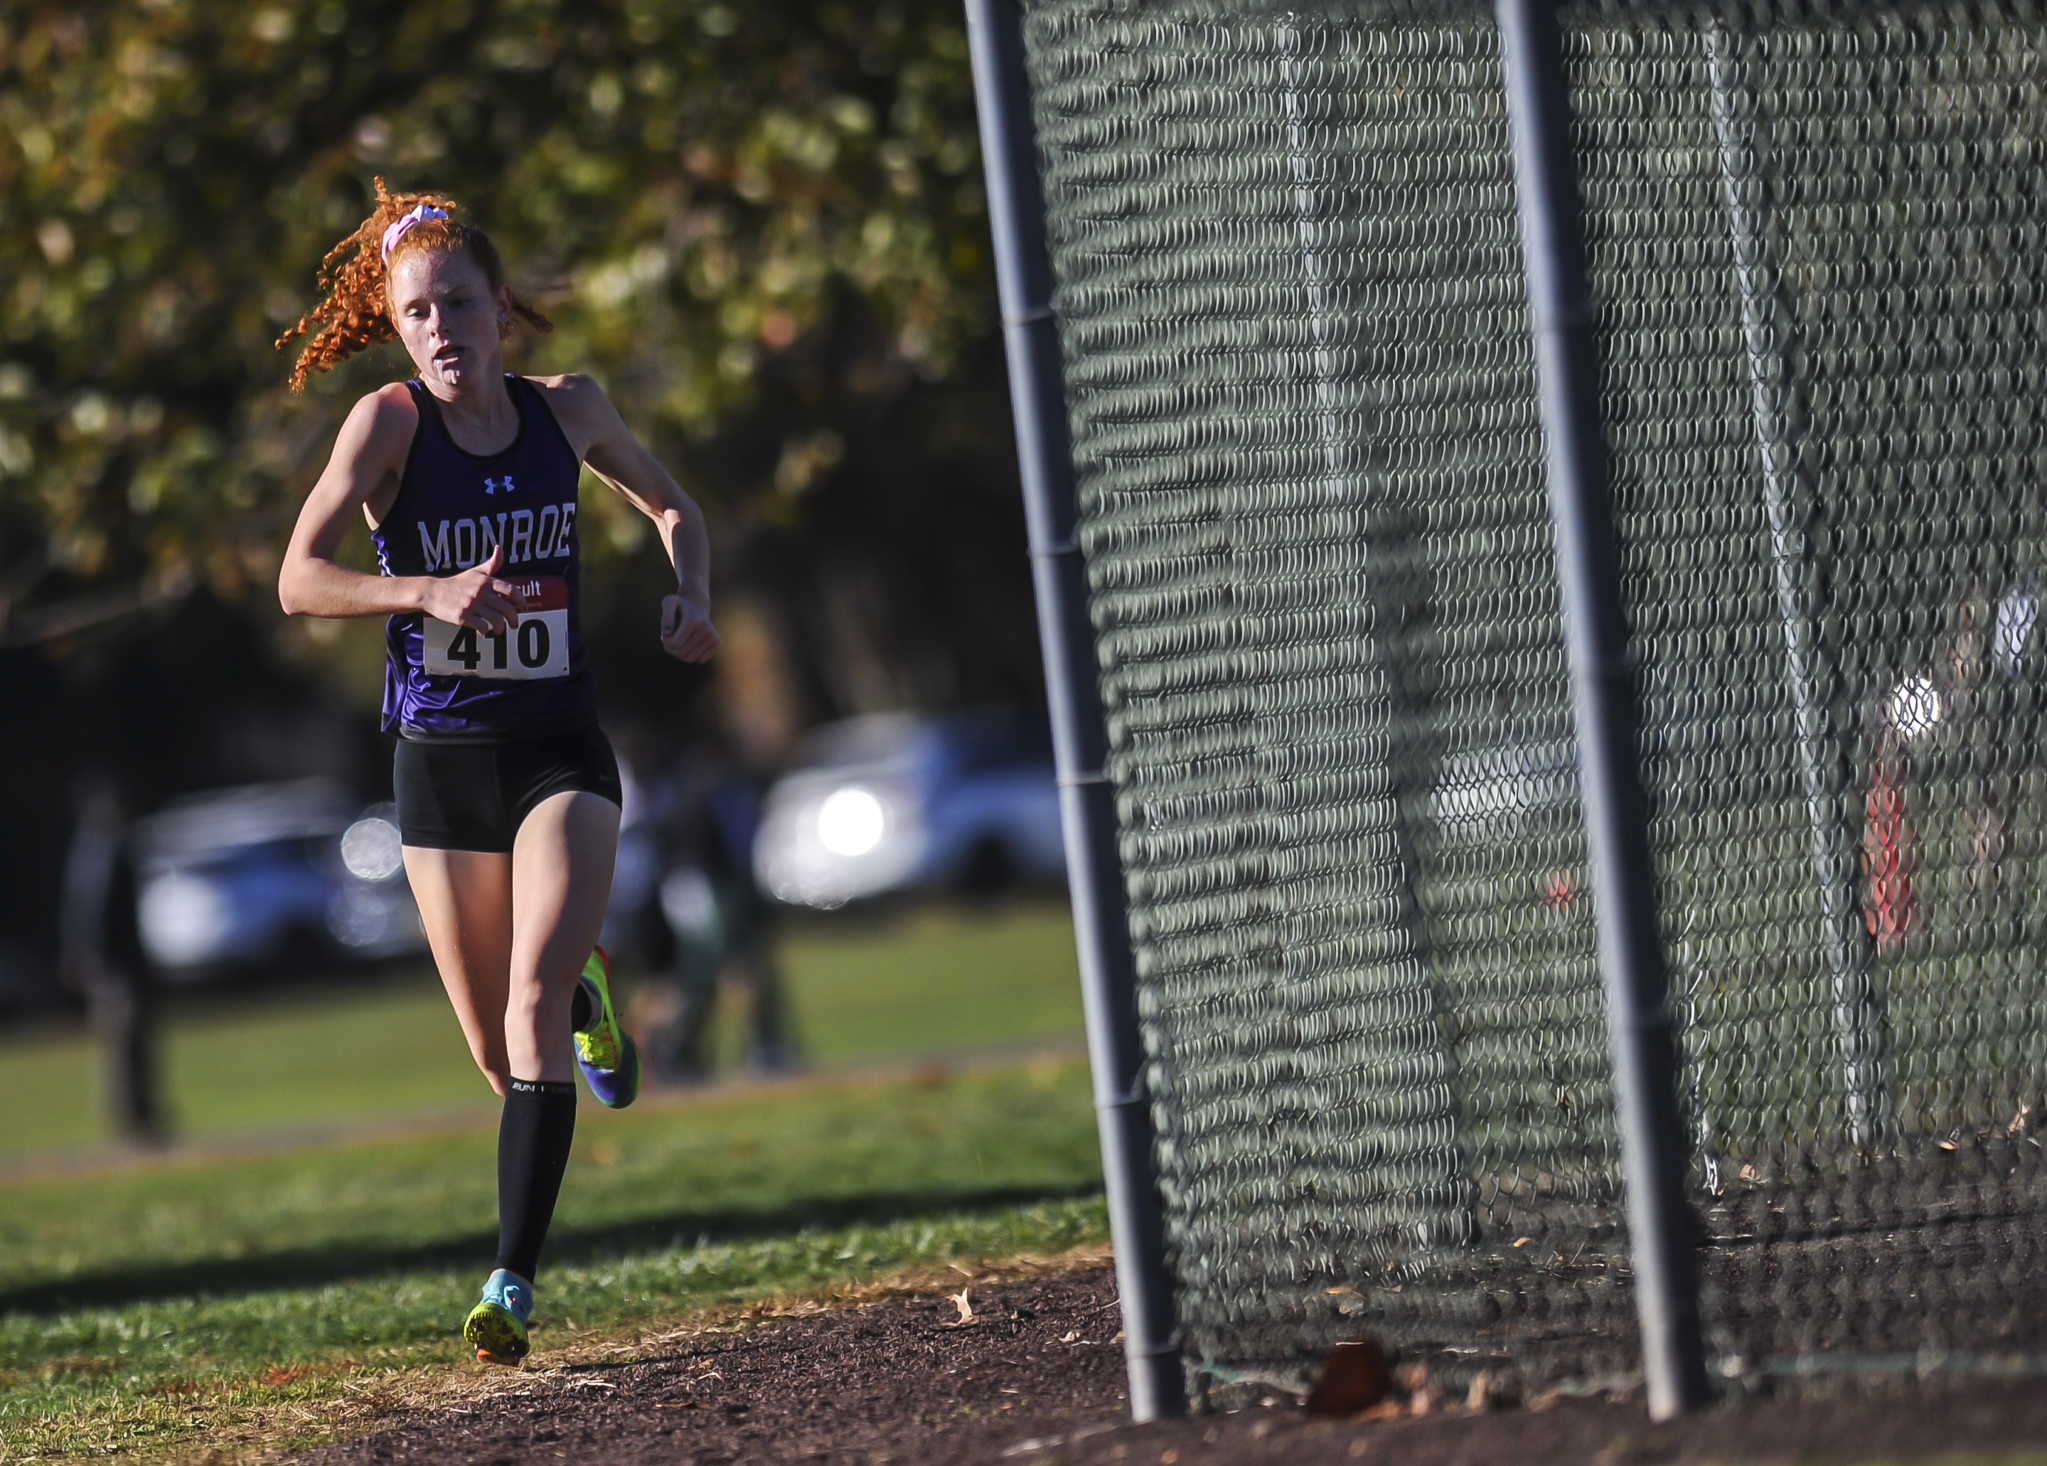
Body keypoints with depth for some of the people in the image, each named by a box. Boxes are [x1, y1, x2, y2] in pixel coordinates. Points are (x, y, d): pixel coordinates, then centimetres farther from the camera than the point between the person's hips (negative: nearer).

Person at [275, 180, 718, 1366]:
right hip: (442, 765, 0)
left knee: (534, 999, -21)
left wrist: (690, 596, -5)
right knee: (506, 1063, 9)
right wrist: (433, 591, -31)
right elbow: (299, 580, -17)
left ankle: (516, 1281, -20)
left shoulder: (567, 410, -2)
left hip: (560, 754, 0)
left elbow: (671, 507, 16)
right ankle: (587, 993, 46)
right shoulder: (389, 423, -9)